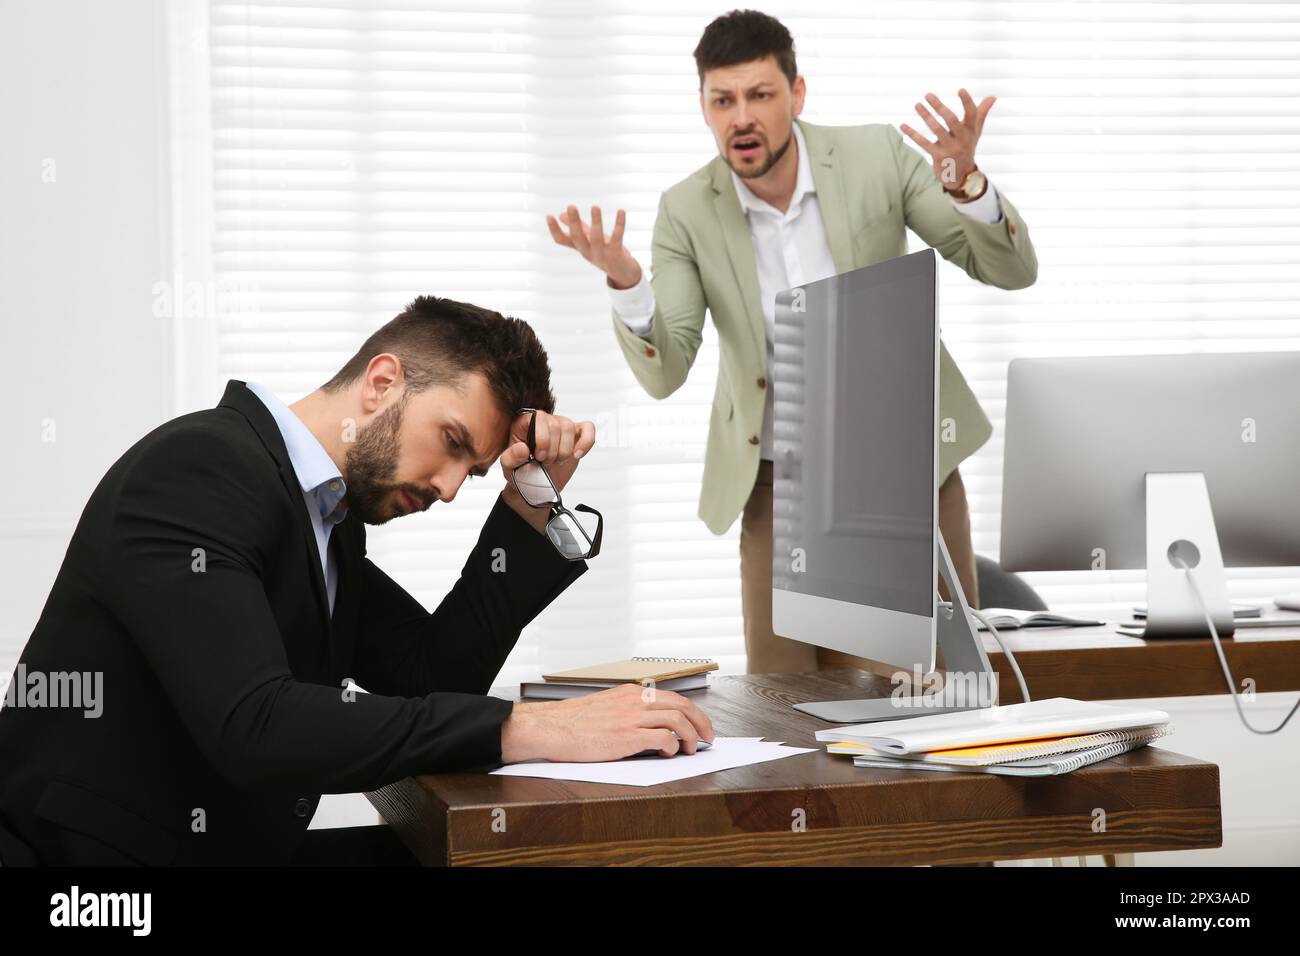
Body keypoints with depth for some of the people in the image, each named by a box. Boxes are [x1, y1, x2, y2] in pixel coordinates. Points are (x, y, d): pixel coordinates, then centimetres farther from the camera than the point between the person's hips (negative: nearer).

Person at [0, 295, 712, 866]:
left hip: (238, 851, 8)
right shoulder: (195, 468, -16)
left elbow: (436, 673, 11)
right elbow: (255, 727, -27)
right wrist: (528, 730, -28)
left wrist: (530, 504, 3)